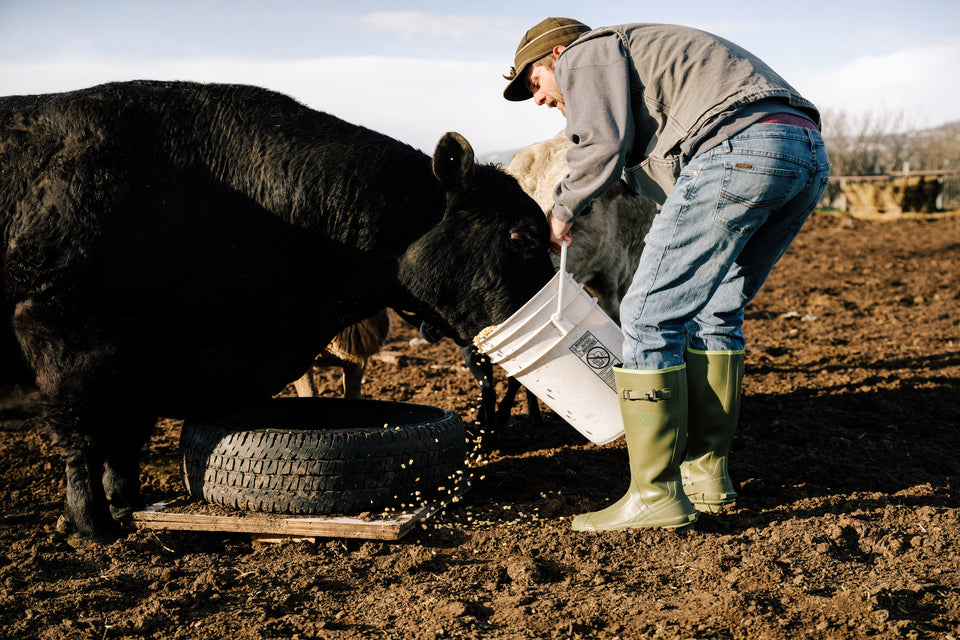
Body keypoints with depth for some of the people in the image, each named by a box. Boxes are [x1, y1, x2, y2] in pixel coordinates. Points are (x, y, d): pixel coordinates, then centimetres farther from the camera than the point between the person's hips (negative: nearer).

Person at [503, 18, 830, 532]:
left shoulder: (586, 53, 13)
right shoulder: (648, 53, 40)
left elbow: (602, 143, -6)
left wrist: (564, 211, 9)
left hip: (739, 149, -10)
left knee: (651, 317, -5)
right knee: (715, 312, 20)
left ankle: (657, 495, -4)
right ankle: (707, 474, 23)